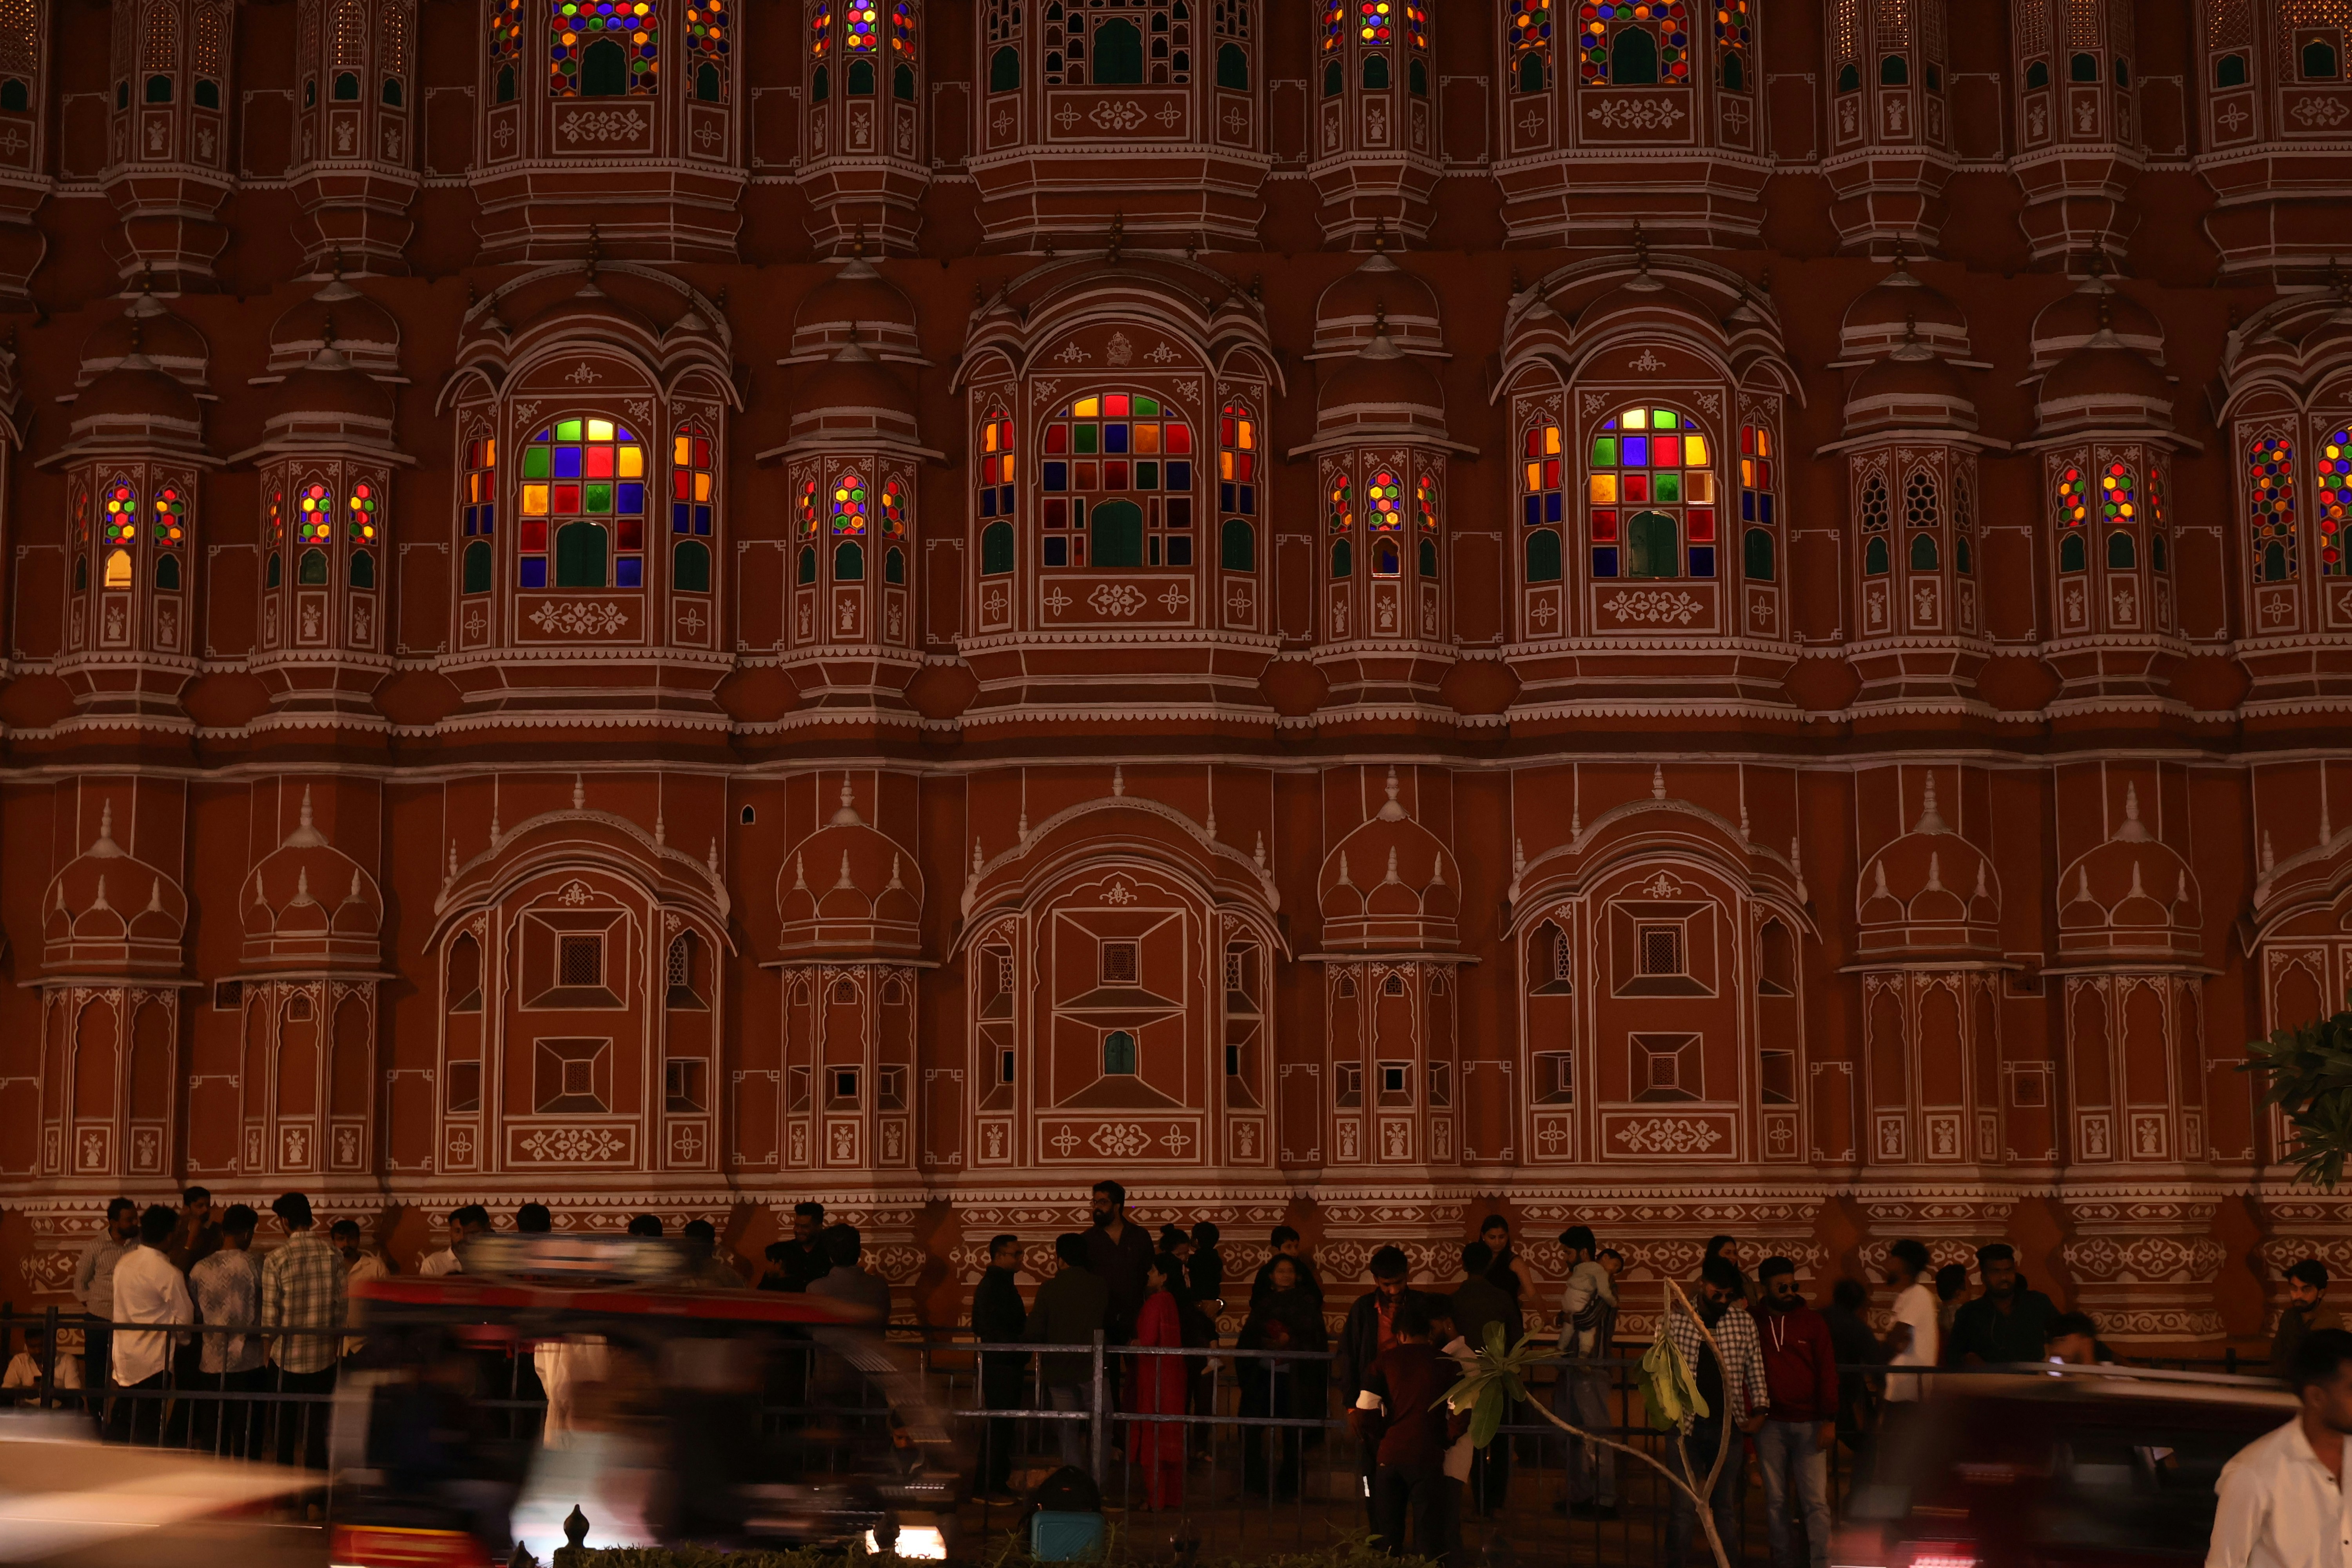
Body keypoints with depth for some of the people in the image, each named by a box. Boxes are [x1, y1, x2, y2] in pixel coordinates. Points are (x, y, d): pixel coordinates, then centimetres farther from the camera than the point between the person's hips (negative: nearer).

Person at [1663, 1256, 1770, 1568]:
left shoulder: (1744, 1324, 4)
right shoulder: (1676, 1320, 0)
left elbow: (1756, 1372, 8)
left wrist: (1760, 1410, -3)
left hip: (1729, 1426, 2)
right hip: (1689, 1426, -2)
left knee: (1726, 1506, 10)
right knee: (1684, 1506, -2)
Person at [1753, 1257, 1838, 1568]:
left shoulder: (1811, 1321, 4)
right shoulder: (1753, 1324, 4)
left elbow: (1827, 1371, 2)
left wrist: (1829, 1420, -6)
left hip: (1809, 1425, -1)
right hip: (1771, 1424, 1)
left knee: (1815, 1499, -5)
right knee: (1776, 1500, 5)